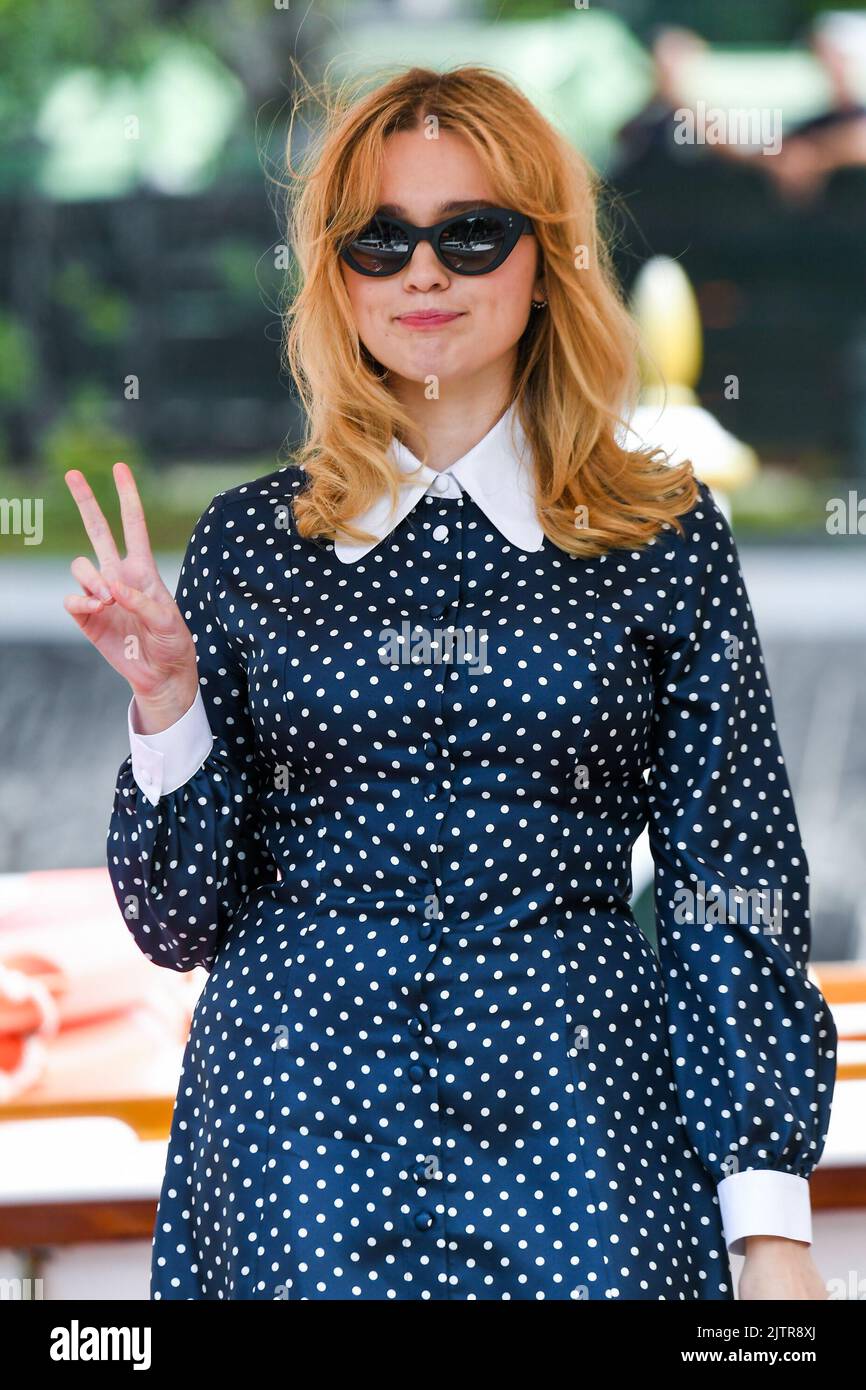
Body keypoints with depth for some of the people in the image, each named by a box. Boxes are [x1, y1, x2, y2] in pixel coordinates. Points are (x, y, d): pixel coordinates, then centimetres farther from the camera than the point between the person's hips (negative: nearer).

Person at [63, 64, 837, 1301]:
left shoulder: (666, 537, 4)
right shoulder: (250, 541, 6)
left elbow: (735, 886, 2)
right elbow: (187, 918, 8)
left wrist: (773, 1227, -5)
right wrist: (166, 698, -8)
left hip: (576, 1122, -1)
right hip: (303, 1128, 1)